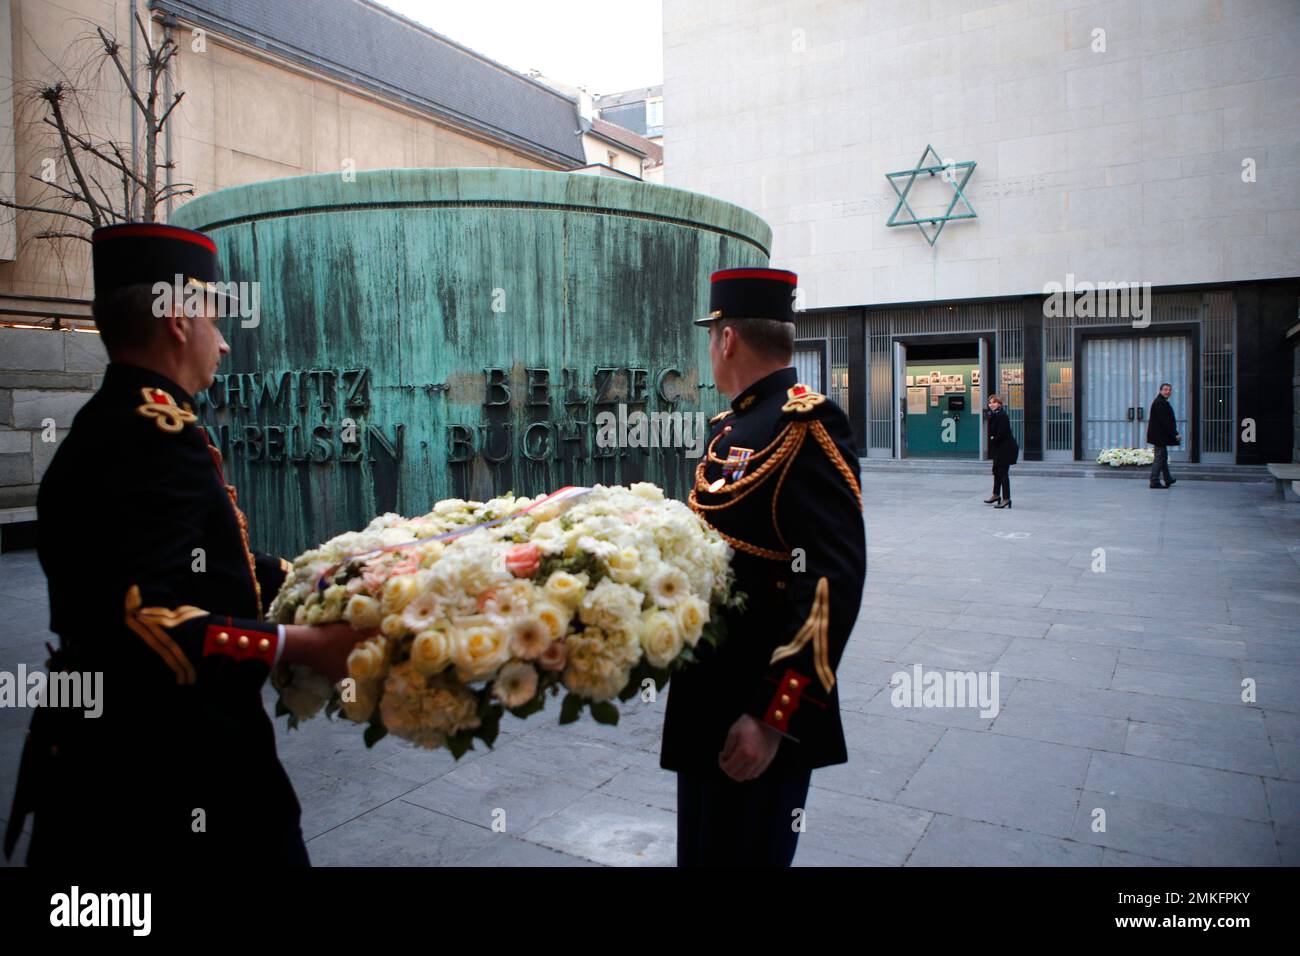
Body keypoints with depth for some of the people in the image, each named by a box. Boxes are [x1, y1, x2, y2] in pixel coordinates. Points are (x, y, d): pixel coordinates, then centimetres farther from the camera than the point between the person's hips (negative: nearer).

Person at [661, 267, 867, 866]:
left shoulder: (807, 425, -18)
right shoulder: (730, 428, 10)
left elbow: (833, 585, -25)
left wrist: (771, 719, -25)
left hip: (760, 721, -8)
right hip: (706, 704, 9)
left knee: (747, 852, 9)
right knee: (701, 850, 23)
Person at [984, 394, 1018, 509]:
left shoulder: (1002, 415, -18)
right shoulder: (993, 415, 10)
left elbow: (1001, 434, -22)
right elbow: (991, 432, 13)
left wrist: (992, 441, -9)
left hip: (1006, 448, -10)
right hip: (999, 448, 10)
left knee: (1003, 472, -6)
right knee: (996, 470, 19)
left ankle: (1006, 498, -1)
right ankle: (996, 494, 34)